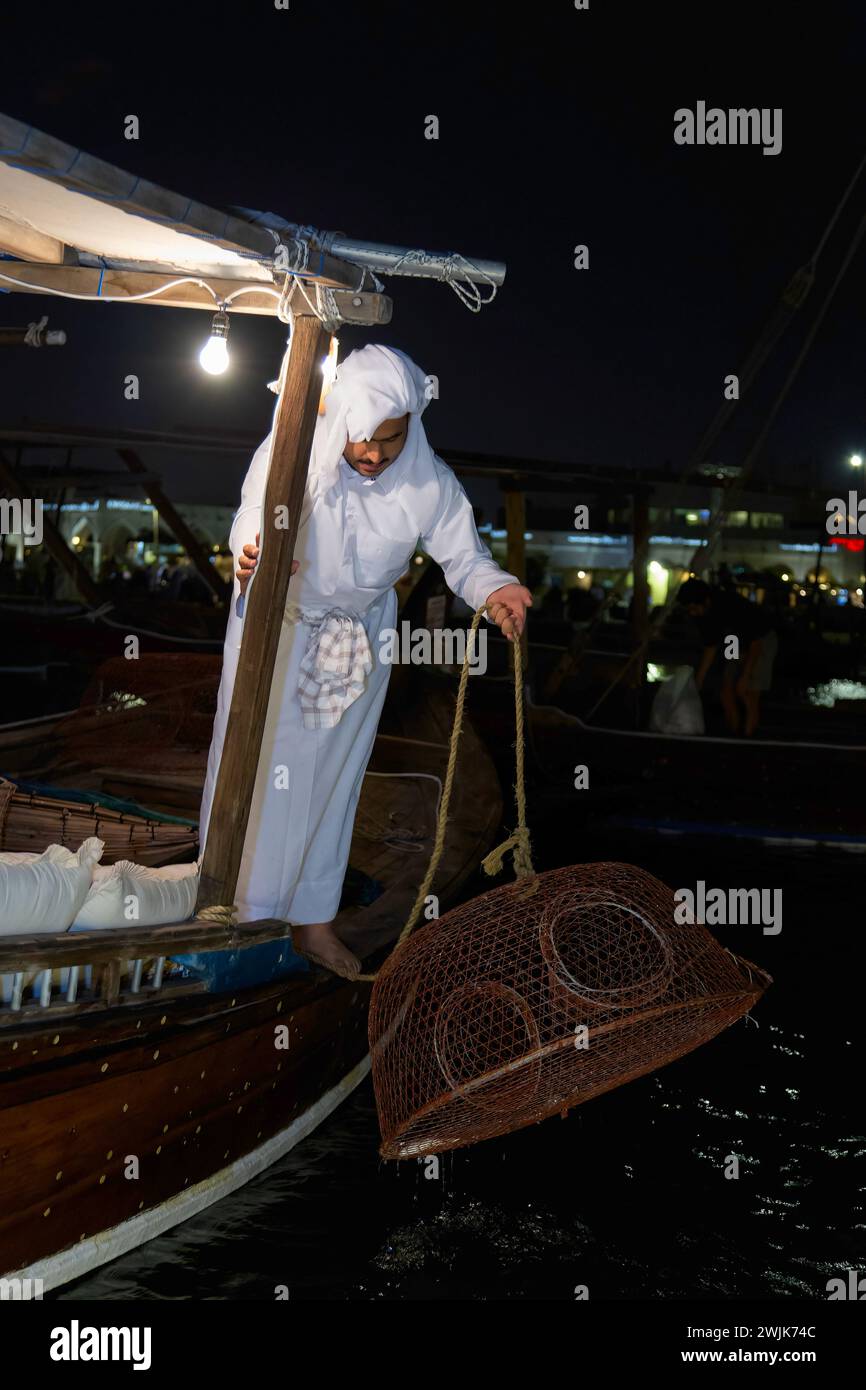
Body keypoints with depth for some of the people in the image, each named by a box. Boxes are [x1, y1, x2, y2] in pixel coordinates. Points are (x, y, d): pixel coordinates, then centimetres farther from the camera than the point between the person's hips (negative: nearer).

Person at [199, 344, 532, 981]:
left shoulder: (429, 484, -19)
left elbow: (465, 557, -10)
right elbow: (248, 524, -14)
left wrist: (498, 592, -33)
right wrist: (250, 558, -38)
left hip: (360, 639, 2)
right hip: (277, 626, -2)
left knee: (332, 773, 13)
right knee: (257, 766, 4)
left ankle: (312, 919, 27)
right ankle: (238, 908, 21)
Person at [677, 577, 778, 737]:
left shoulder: (732, 605, -33)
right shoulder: (702, 616, -10)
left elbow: (756, 643, -28)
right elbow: (710, 647, 4)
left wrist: (745, 677, -30)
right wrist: (698, 681, 2)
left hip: (761, 640, -7)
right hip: (738, 645, 7)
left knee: (748, 693, -16)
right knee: (727, 693, 0)